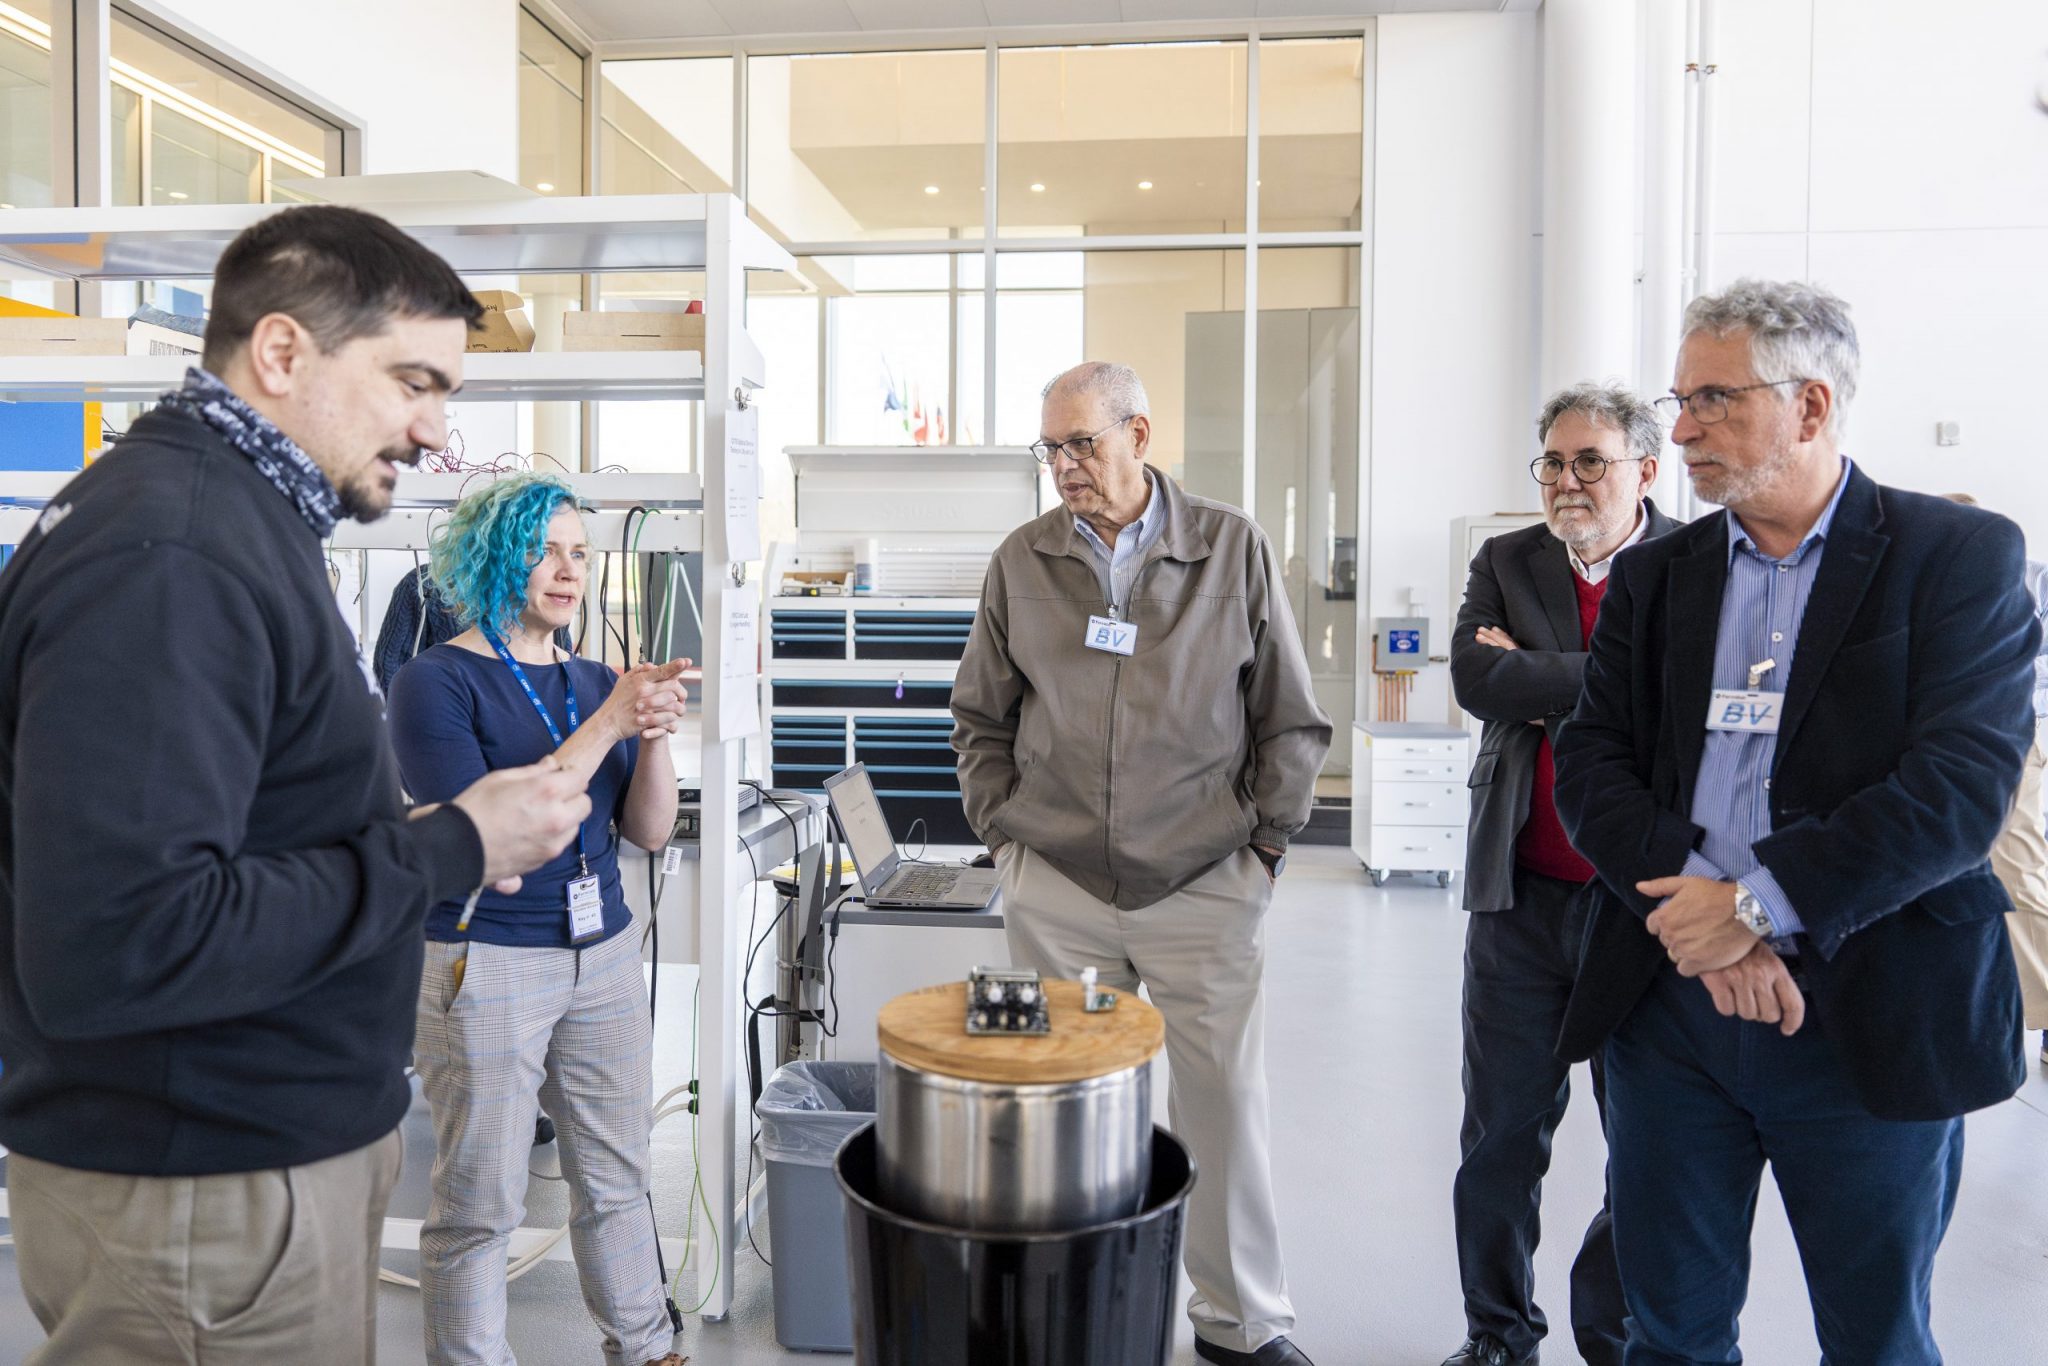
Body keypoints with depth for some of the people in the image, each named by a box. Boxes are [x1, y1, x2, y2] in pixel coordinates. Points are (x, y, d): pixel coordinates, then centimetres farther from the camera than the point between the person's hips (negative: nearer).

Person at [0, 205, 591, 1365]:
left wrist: (439, 836, 1)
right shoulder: (164, 556, -23)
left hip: (293, 1138, 10)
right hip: (203, 1195, -10)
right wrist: (448, 849, -23)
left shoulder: (240, 518, 10)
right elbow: (114, 949, -30)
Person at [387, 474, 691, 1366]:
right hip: (486, 964, -5)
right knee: (480, 1205, 5)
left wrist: (654, 735, -13)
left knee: (617, 1178, 16)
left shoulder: (593, 680, 6)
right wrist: (604, 725, -22)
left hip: (605, 956, 6)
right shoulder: (437, 682, -9)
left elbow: (650, 831, 6)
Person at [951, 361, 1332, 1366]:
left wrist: (1264, 843, 3)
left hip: (1205, 887, -1)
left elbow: (1290, 722, 6)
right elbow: (981, 720, 14)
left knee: (1225, 1104, 3)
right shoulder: (1023, 560, 6)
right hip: (1054, 887, 2)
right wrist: (1002, 834, 7)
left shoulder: (1235, 550, 1)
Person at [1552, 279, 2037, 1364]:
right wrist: (1692, 902, -17)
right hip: (1670, 1004, 3)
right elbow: (1590, 760, 0)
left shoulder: (1959, 556, -3)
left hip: (1872, 1019, -3)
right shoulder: (1655, 575, 8)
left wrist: (1761, 904, -22)